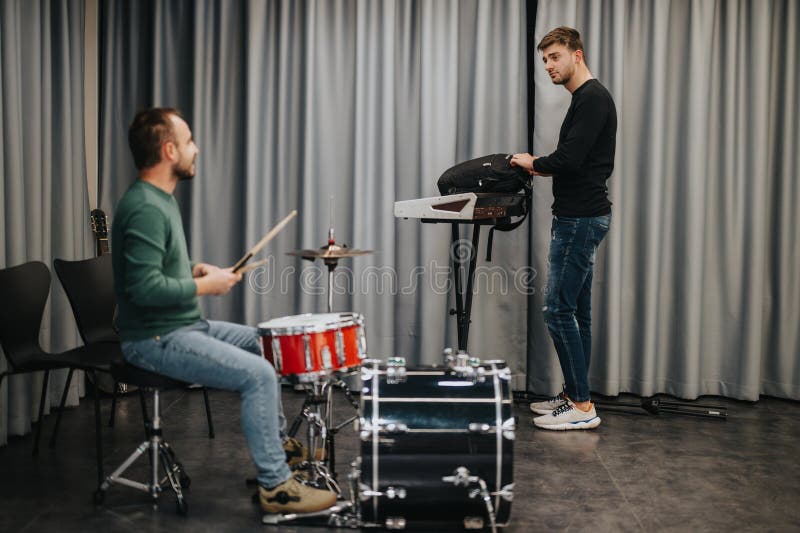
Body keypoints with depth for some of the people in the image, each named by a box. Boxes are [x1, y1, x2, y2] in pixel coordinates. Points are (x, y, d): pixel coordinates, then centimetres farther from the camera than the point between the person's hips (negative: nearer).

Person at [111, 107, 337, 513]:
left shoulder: (160, 199, 11)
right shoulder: (145, 208, -22)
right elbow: (144, 287, -30)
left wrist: (194, 270, 8)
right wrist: (203, 286, -18)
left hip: (183, 326, 11)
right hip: (156, 340, -11)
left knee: (262, 343, 19)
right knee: (258, 374, -20)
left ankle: (278, 441, 33)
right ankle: (276, 487, -10)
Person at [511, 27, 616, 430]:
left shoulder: (592, 98, -15)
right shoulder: (585, 99, 18)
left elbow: (569, 158, -24)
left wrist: (534, 163, -6)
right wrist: (545, 168, 13)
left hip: (580, 219, -11)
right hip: (578, 216, 11)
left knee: (559, 309, -8)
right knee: (575, 311, 13)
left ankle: (582, 407, -1)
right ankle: (575, 396, 21)